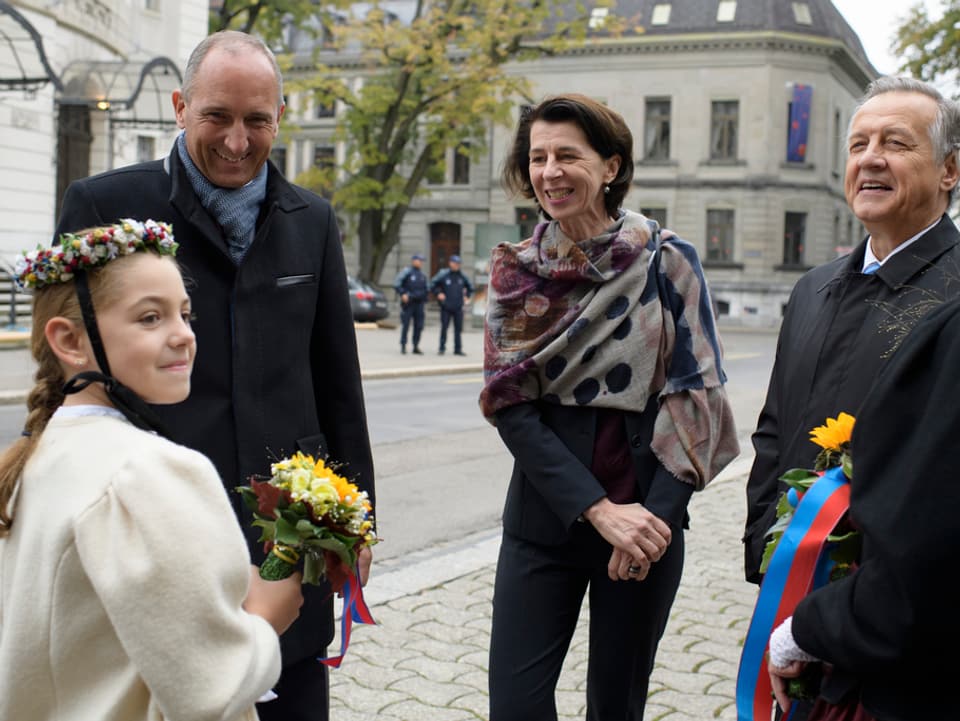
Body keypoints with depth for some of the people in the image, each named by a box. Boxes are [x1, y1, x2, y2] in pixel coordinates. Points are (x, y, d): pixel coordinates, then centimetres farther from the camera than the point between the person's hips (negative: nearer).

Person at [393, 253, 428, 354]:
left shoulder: (422, 275, 14)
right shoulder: (406, 272, -5)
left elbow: (425, 288, 25)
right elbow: (396, 285, -10)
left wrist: (424, 298, 14)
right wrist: (403, 294, -20)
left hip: (419, 303, 6)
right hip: (408, 303, -6)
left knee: (419, 326, 4)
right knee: (405, 325, -3)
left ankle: (416, 346, 11)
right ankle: (403, 345, 5)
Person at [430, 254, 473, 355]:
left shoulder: (462, 276, 8)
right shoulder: (443, 275, -4)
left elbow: (469, 287, 24)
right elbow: (432, 285, 1)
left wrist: (467, 296, 13)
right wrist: (438, 294, -8)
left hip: (458, 308, 3)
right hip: (446, 308, -3)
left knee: (459, 329, 4)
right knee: (444, 328, 0)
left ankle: (458, 349, 9)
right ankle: (442, 348, 8)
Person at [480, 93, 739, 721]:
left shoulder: (667, 262, -4)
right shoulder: (517, 272, 1)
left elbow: (696, 396, -4)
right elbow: (508, 404, -5)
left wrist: (657, 514, -15)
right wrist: (597, 509, -16)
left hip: (648, 521, -1)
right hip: (545, 518, 1)